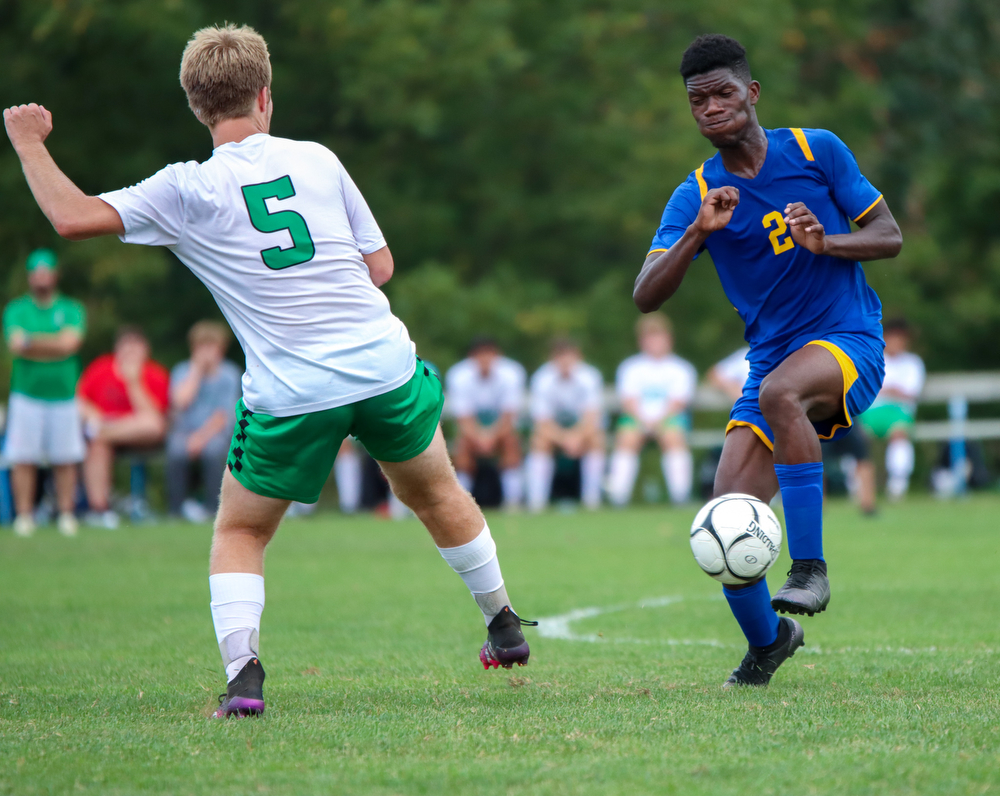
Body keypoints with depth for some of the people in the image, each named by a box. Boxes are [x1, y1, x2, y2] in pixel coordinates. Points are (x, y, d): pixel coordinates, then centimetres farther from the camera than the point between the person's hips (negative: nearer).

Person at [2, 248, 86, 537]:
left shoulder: (72, 310, 7)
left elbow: (70, 343, -8)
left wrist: (33, 342, -8)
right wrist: (53, 345, -11)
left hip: (64, 396, 0)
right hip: (26, 393, 0)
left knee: (66, 459, -1)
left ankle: (66, 514, 6)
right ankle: (24, 515, -1)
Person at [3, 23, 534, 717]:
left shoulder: (187, 191, -4)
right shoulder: (317, 160, 5)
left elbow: (73, 217, -8)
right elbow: (380, 266, 10)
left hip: (290, 394, -2)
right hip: (385, 364, 3)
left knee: (239, 533, 16)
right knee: (437, 494, 27)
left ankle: (243, 673, -4)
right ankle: (504, 625, 40)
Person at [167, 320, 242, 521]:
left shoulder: (229, 375, -2)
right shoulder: (182, 370, 1)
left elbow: (222, 416, -7)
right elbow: (181, 401, -19)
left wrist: (202, 437, -23)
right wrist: (197, 369, -15)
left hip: (215, 432, -1)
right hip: (184, 430, 1)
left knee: (213, 450, -35)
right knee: (176, 451, -33)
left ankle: (211, 506, -22)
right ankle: (178, 506, -19)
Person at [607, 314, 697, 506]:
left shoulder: (682, 369, 7)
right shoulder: (630, 367, 10)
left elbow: (677, 402, -6)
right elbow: (629, 400, -2)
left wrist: (659, 420, -23)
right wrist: (643, 420, -21)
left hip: (669, 417, -1)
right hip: (637, 417, 1)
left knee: (674, 437, -34)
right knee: (627, 438, -31)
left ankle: (681, 495, -30)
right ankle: (617, 496, -30)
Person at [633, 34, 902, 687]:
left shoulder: (816, 150, 0)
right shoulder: (696, 197, 2)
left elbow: (890, 237, 2)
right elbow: (646, 297, -9)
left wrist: (826, 242, -19)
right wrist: (697, 233, -24)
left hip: (849, 343, -3)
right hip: (773, 359, 3)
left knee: (779, 392, -38)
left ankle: (810, 569, -33)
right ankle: (767, 641, 20)